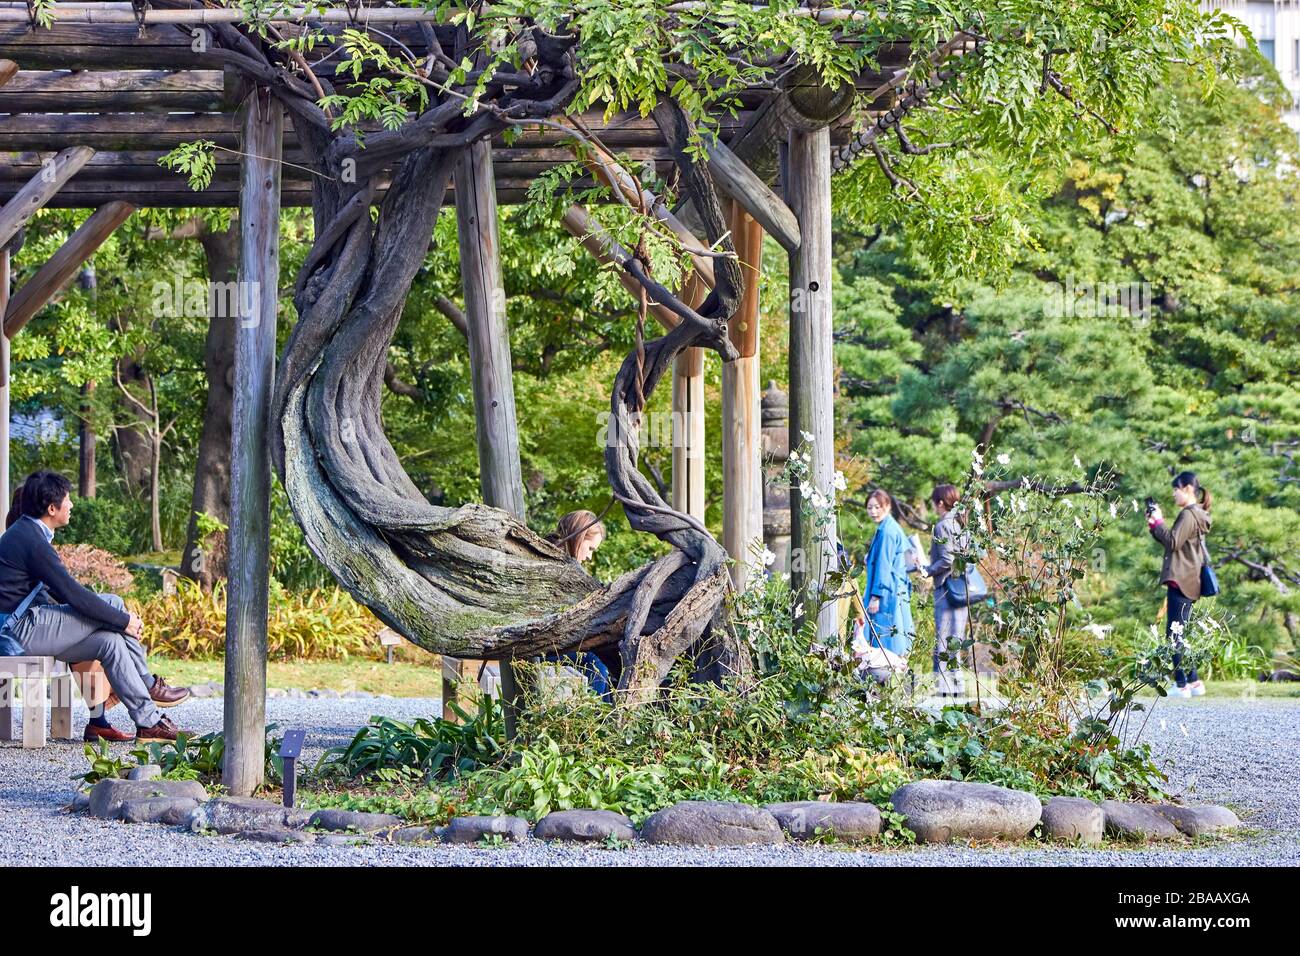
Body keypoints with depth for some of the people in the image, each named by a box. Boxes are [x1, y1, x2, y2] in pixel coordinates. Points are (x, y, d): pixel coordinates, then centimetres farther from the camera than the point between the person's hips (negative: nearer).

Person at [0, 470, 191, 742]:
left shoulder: (25, 533, 17)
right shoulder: (33, 542, -17)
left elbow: (63, 591, 22)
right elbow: (73, 595, -18)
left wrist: (119, 618, 14)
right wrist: (123, 620, -8)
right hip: (24, 630, -10)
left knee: (111, 641, 0)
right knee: (113, 603, -11)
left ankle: (149, 721, -1)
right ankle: (148, 686, 0)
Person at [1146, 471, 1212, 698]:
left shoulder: (1189, 515, -12)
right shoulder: (1195, 515, 20)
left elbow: (1173, 542, -19)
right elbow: (1171, 542, 22)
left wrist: (1158, 522, -8)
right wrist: (1154, 525, 12)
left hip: (1181, 582, -11)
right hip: (1188, 582, 11)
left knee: (1174, 633, -10)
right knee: (1179, 633, 15)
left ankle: (1182, 685, -11)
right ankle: (1193, 681, 17)